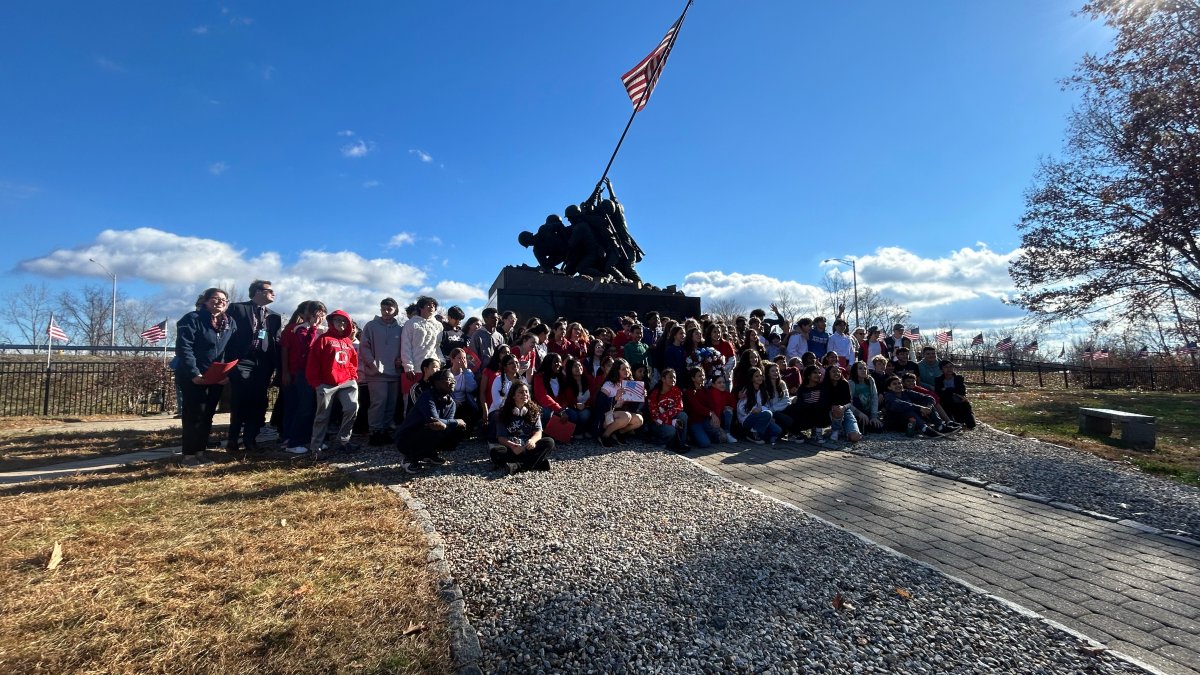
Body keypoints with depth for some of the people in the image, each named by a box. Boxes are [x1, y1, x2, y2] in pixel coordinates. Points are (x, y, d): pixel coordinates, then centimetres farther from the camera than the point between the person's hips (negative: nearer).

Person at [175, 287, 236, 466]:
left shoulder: (230, 323, 9)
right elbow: (184, 348, -17)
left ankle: (200, 451, 20)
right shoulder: (192, 319, -8)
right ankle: (188, 454, 4)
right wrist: (194, 373, -24)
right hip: (193, 377, -5)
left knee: (208, 414, 10)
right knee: (195, 414, -5)